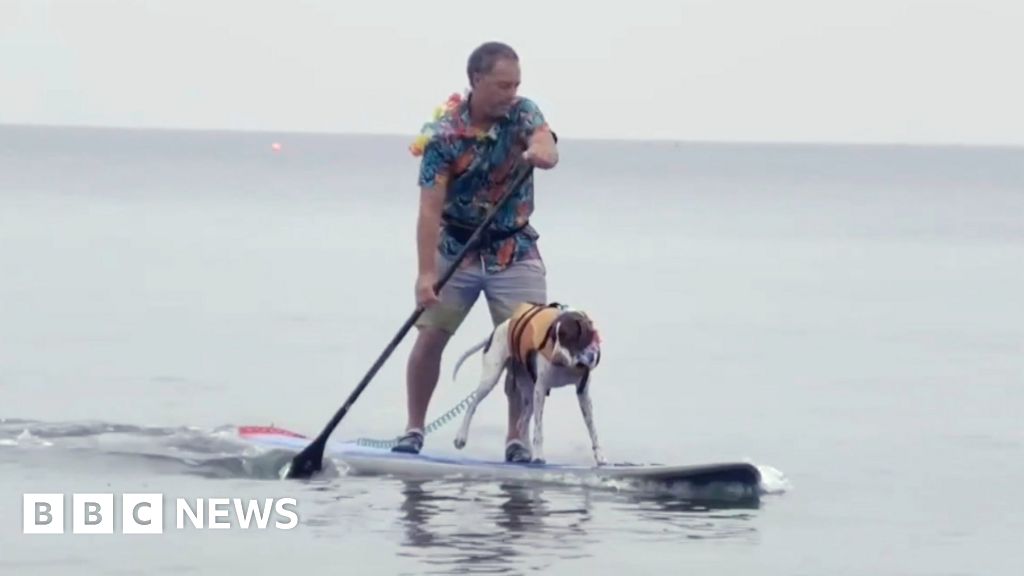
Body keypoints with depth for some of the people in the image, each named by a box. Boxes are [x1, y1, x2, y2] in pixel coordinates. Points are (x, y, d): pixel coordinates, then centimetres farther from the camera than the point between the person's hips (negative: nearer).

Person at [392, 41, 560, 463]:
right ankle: (414, 429, 10)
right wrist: (426, 274, -31)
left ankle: (517, 437, 3)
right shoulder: (444, 133, -17)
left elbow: (547, 150, -31)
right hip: (456, 250, -1)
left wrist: (539, 151, -57)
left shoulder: (523, 113, -9)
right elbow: (431, 208, -22)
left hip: (515, 253, 1)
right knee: (429, 337, -4)